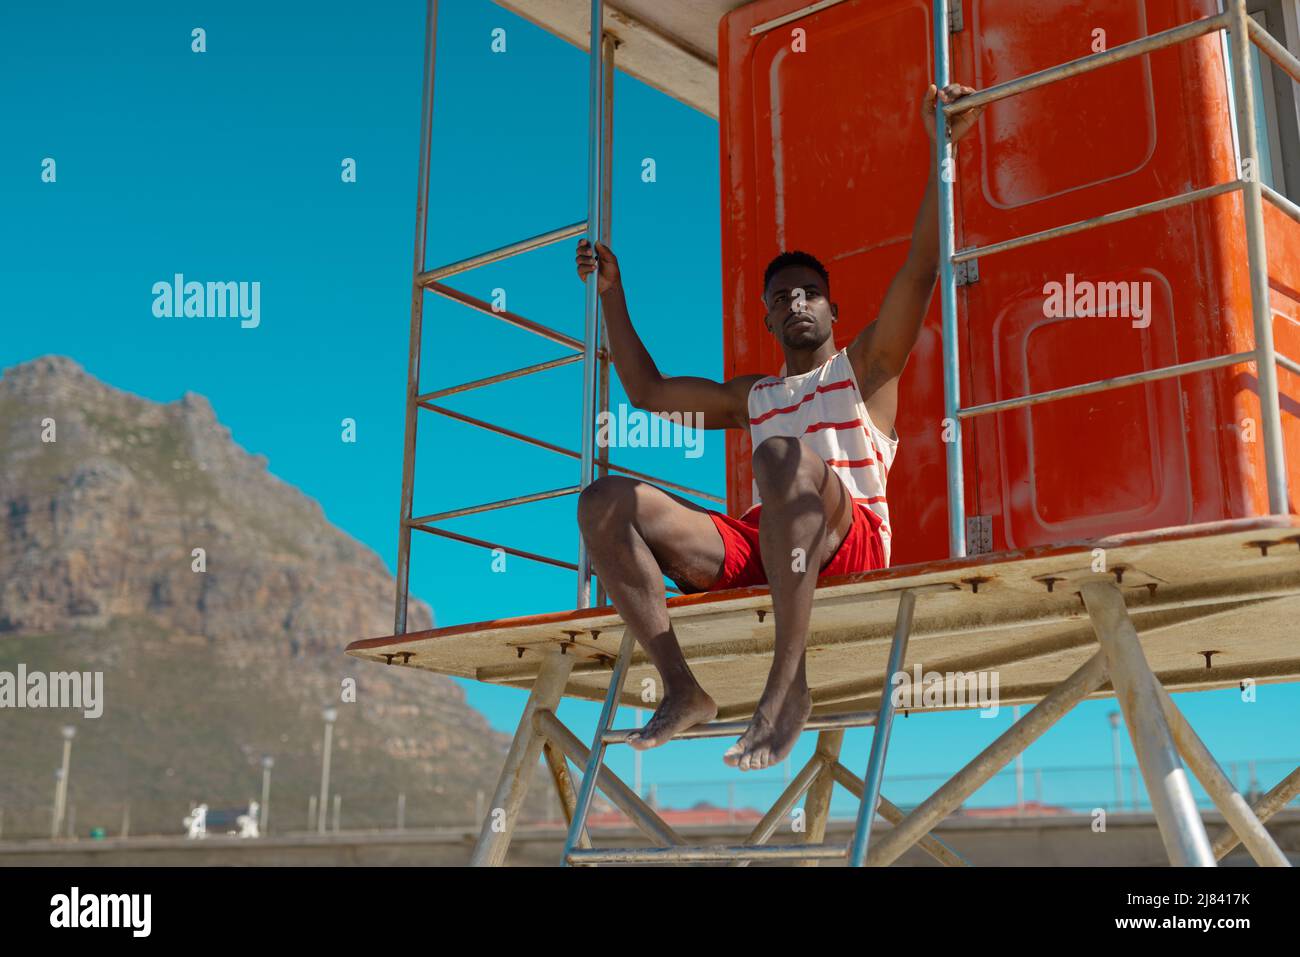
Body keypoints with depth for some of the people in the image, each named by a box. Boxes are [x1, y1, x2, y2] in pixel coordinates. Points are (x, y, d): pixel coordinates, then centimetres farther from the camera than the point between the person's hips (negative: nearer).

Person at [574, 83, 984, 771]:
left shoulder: (865, 366, 18)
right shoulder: (753, 397, 33)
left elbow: (921, 267, 5)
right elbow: (648, 390, 37)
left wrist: (940, 151, -3)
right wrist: (611, 294, 36)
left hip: (848, 541, -5)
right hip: (753, 548, 5)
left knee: (783, 455, -40)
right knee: (605, 502, -14)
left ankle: (787, 685, -39)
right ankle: (681, 690, -23)